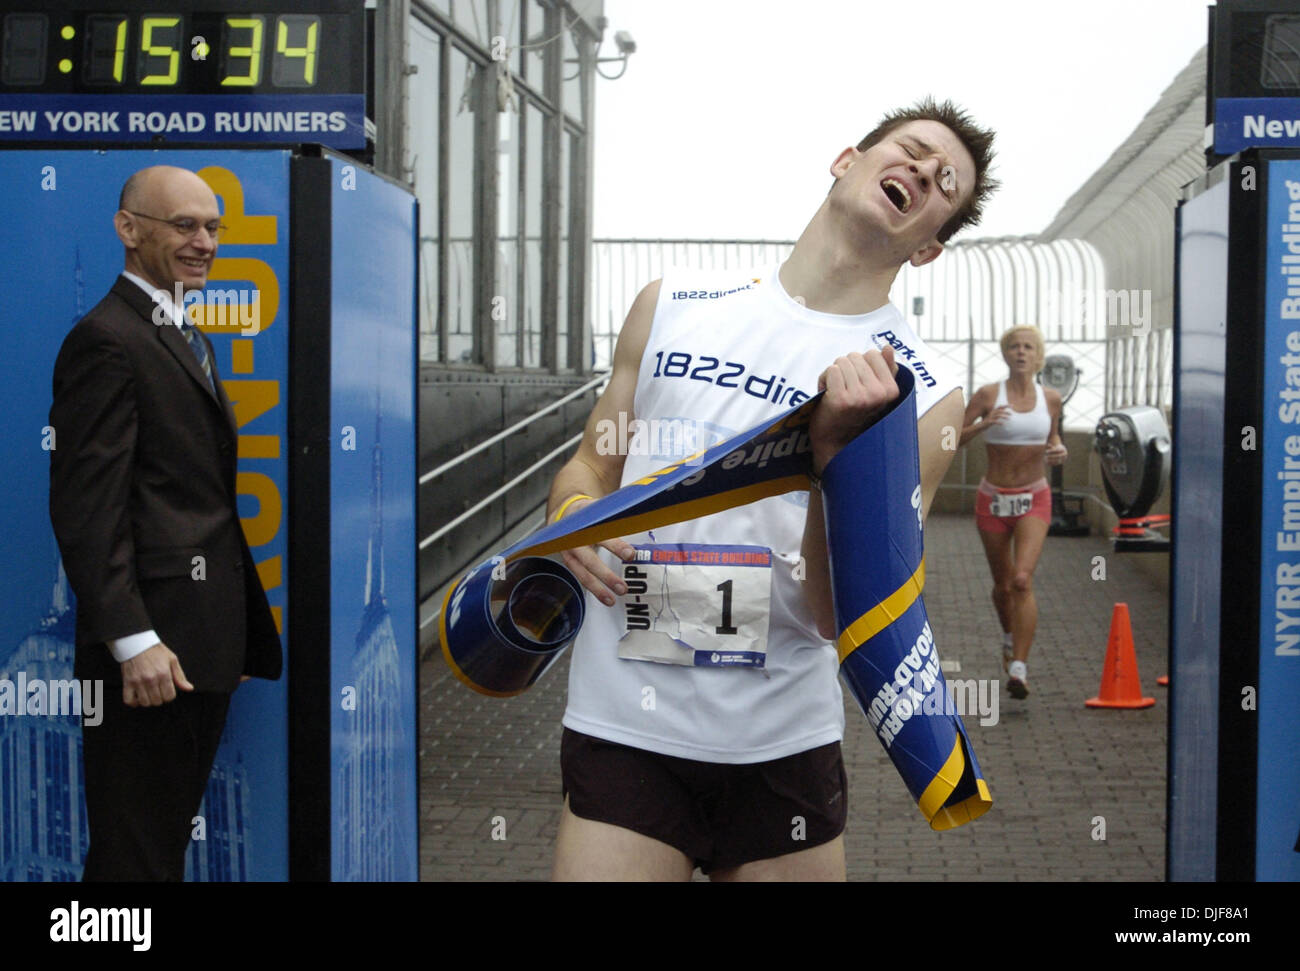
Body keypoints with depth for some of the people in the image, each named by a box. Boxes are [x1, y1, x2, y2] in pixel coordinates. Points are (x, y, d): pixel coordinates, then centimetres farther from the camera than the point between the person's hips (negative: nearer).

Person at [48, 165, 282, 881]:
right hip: (151, 654, -10)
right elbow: (88, 510, -19)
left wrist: (240, 632, 18)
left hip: (201, 646, 10)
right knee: (136, 853, -2)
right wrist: (133, 641, -24)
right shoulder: (107, 341, -12)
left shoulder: (187, 341, 19)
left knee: (169, 839, 16)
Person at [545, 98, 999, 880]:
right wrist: (573, 514, -7)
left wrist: (837, 446, -22)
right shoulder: (672, 306, 5)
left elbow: (845, 617, -9)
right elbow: (591, 466, 15)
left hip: (784, 749, 0)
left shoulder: (924, 396, -2)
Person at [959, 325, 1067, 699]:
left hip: (1033, 500, 0)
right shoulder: (988, 395, -6)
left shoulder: (1051, 398, 1)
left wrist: (1058, 450, -3)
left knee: (1022, 580, -19)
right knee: (1003, 585, 12)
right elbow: (953, 438, -9)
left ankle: (1018, 669, -22)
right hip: (994, 499, 0)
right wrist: (984, 424, -25)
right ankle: (1010, 638, 44)